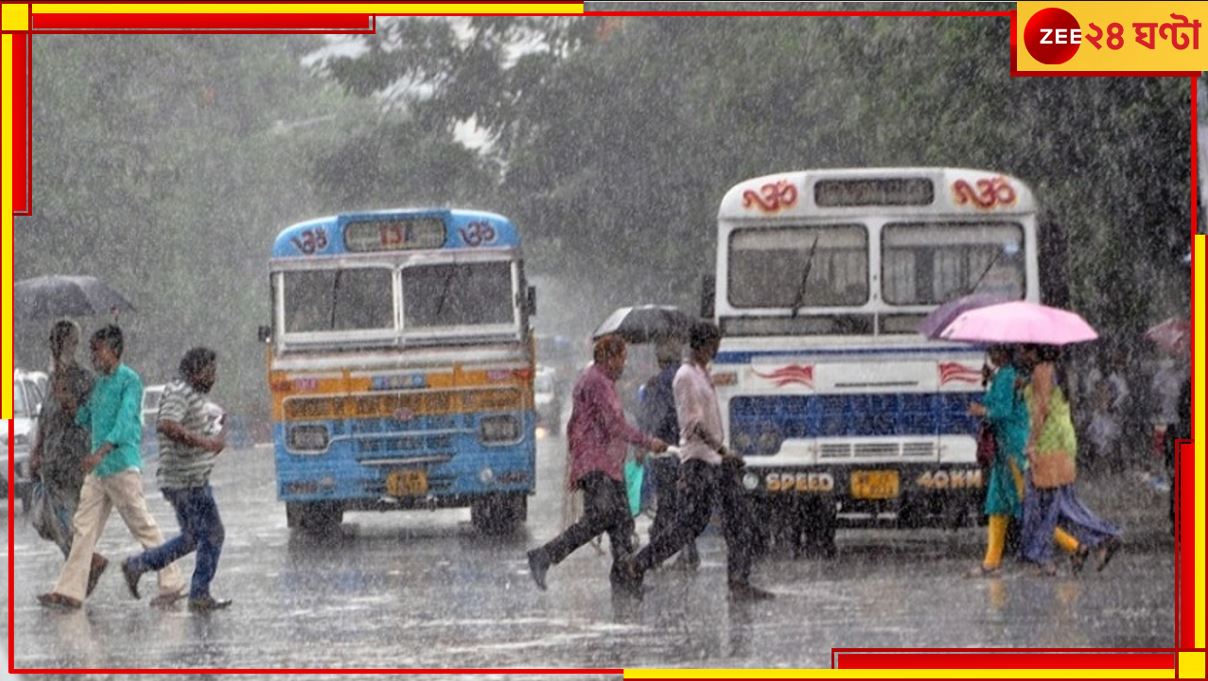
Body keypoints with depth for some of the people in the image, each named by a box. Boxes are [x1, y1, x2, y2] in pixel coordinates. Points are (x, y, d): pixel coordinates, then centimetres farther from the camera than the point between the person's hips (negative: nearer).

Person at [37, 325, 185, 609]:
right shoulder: (99, 383, 16)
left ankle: (171, 584, 5)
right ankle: (69, 591, 2)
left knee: (143, 526, -3)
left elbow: (125, 420, -21)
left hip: (122, 465, -8)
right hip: (98, 468, 8)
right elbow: (82, 418, 24)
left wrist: (101, 451, -32)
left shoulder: (129, 380, -9)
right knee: (83, 527, 3)